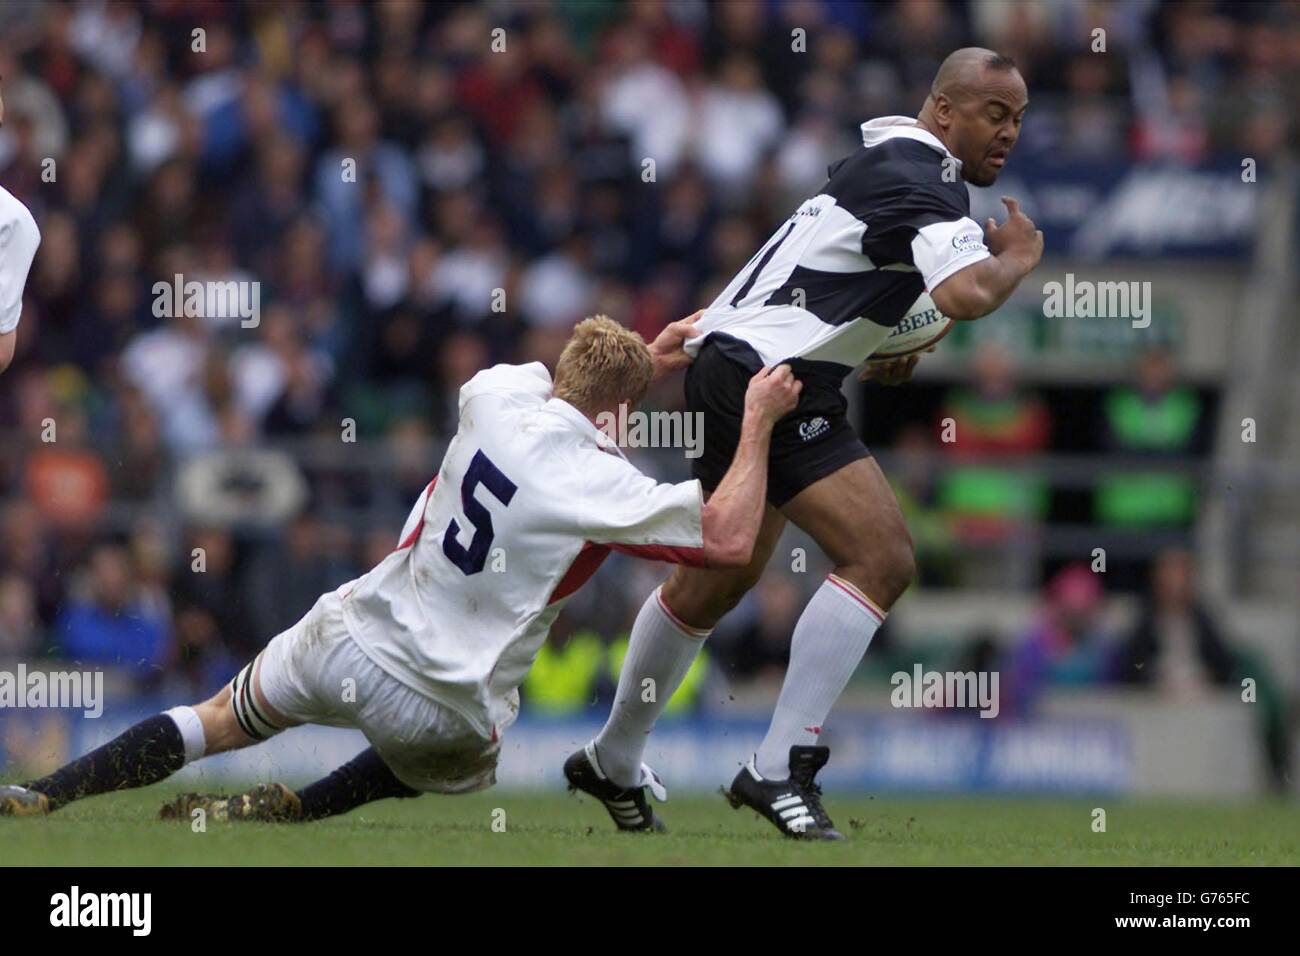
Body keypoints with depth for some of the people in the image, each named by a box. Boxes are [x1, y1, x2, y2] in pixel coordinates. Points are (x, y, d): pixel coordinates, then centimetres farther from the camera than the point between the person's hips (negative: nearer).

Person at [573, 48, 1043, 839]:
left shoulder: (891, 164, 16)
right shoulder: (922, 181, -16)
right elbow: (967, 295, -34)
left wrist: (881, 344, 17)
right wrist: (1018, 257, -12)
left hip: (732, 366, 11)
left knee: (718, 580, 24)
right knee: (881, 559, -18)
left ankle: (615, 758, 39)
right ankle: (779, 769, -18)